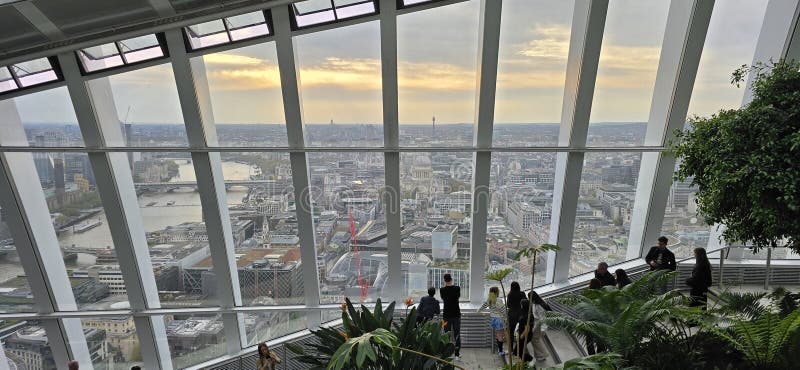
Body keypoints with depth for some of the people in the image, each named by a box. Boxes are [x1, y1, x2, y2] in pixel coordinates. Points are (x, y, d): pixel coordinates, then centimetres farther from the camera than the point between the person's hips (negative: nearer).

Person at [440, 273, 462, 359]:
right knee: (457, 335, 9)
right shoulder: (457, 288, -8)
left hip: (446, 315, 0)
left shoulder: (442, 290, -8)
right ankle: (457, 354, 11)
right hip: (456, 315, 0)